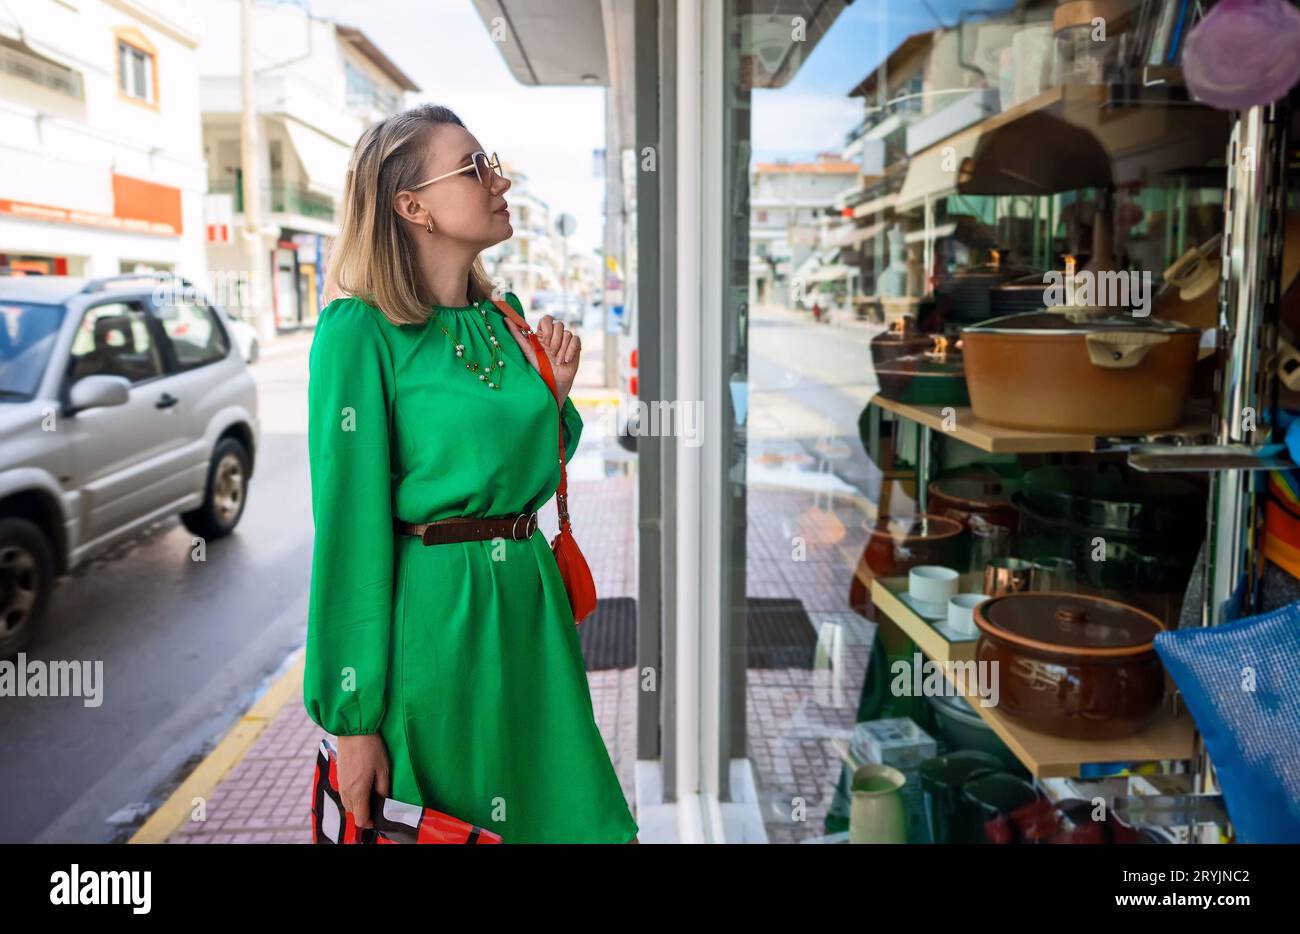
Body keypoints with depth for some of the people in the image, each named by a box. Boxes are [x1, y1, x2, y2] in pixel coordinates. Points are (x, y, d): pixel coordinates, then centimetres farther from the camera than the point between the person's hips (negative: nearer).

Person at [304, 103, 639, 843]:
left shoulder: (503, 316, 7)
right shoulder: (361, 330, -13)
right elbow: (349, 522, -14)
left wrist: (557, 395, -2)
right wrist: (353, 717, -13)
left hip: (531, 605, 6)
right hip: (430, 616, -6)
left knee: (560, 813, 17)